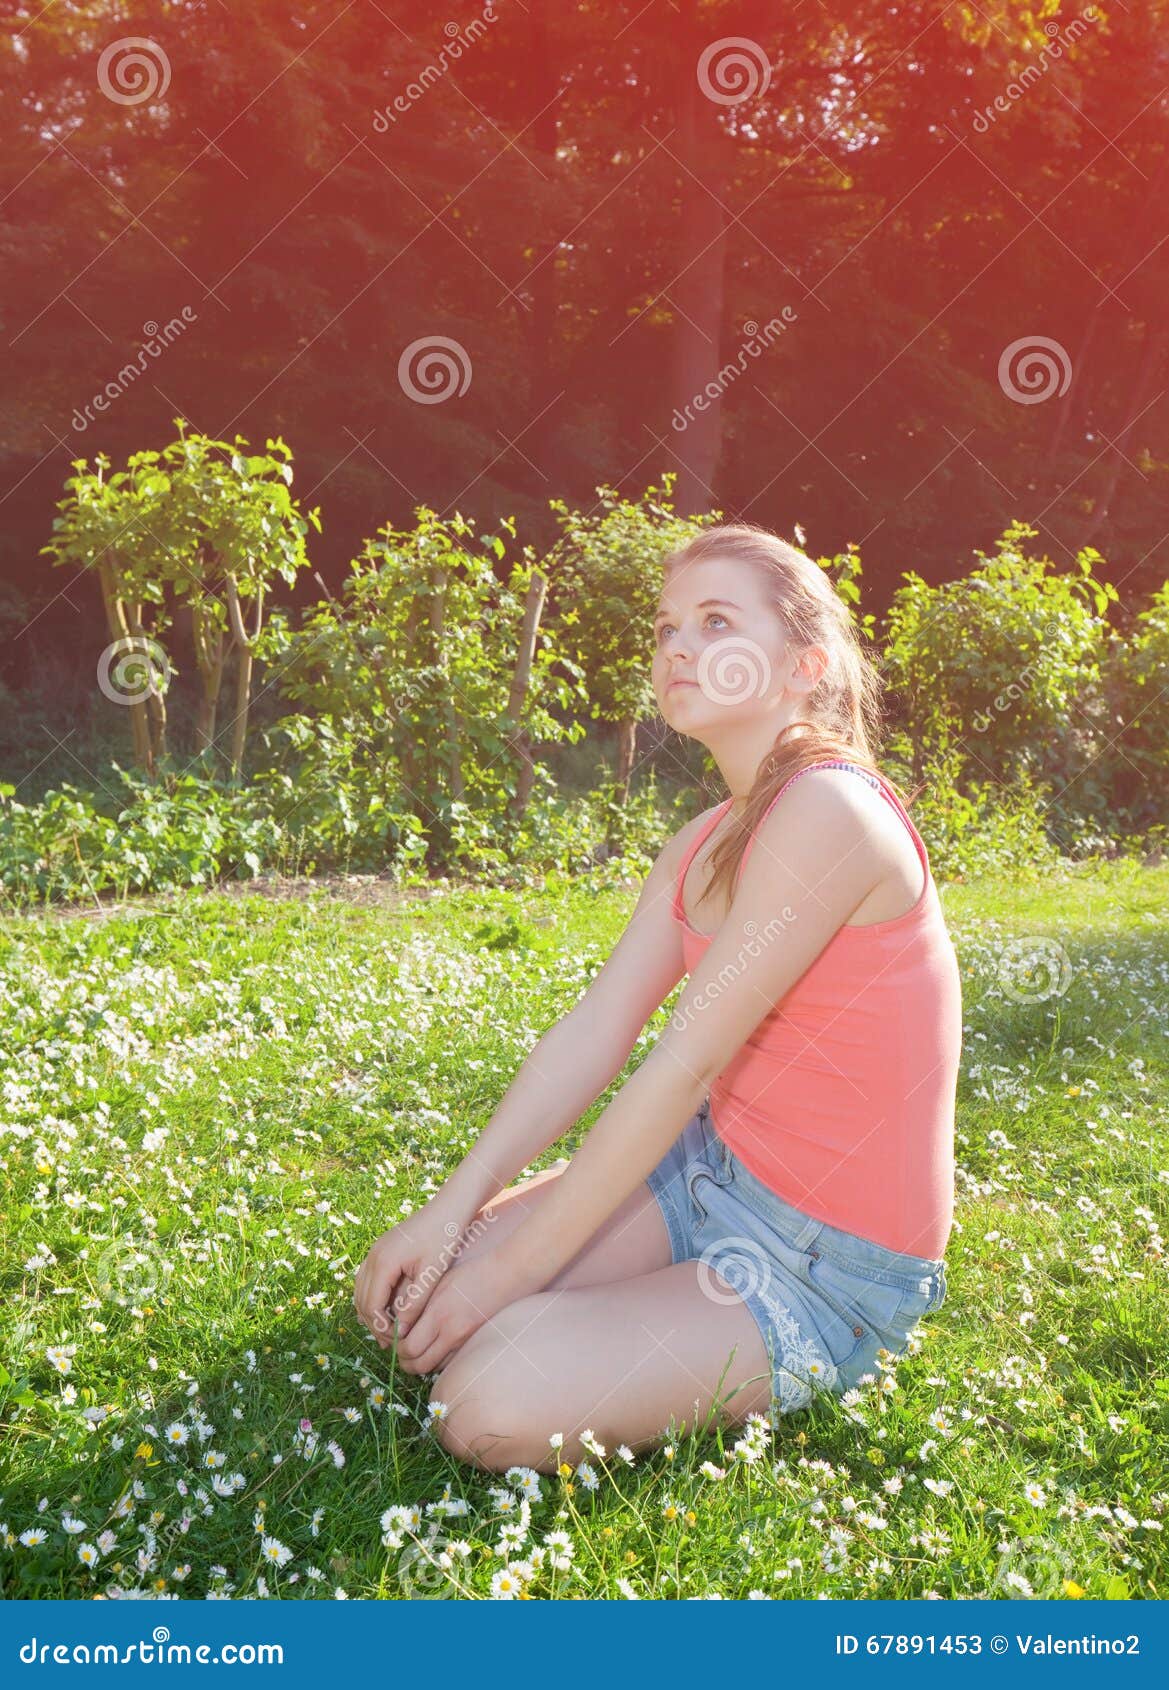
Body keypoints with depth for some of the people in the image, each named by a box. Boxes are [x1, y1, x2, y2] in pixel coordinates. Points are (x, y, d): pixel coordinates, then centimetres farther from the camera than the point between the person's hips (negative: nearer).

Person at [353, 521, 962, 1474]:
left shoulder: (830, 810, -22)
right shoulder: (706, 843, 7)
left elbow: (685, 1065, -23)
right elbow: (593, 1034, 2)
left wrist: (510, 1269, -18)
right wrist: (450, 1213, -7)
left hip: (830, 1270, -8)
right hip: (709, 1177, 8)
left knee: (490, 1406, -21)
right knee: (414, 1290, 0)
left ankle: (767, 1391, 2)